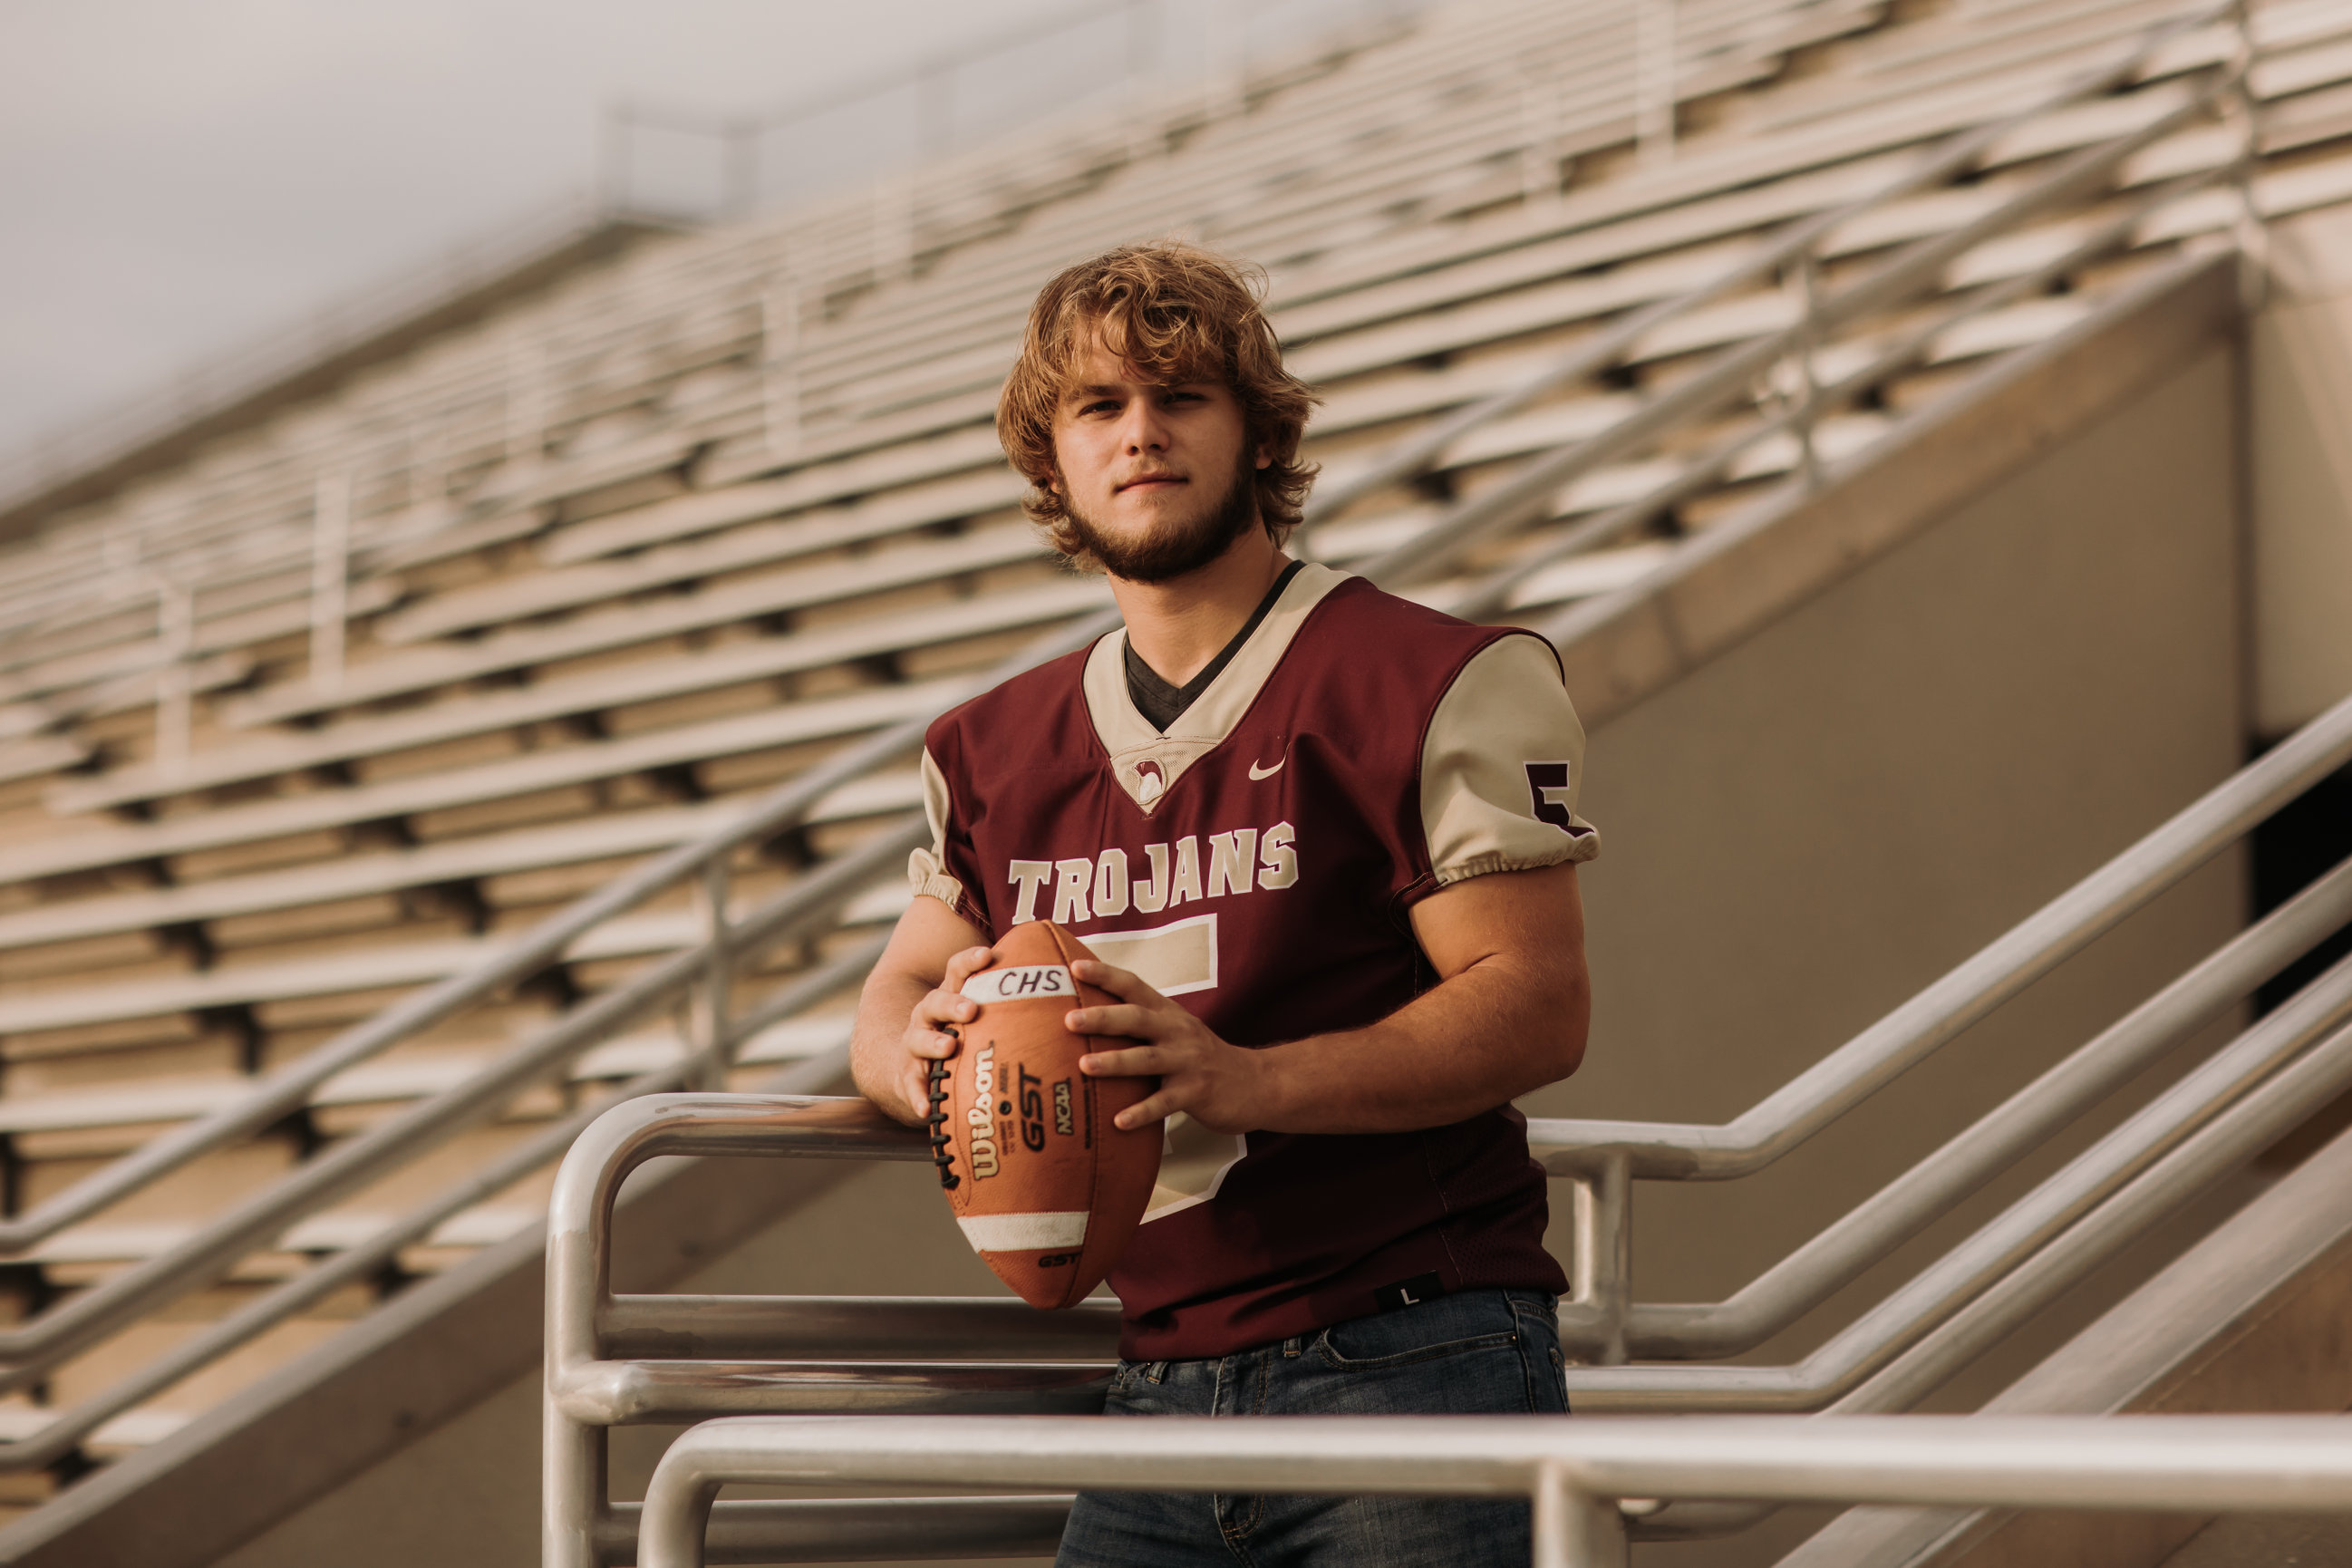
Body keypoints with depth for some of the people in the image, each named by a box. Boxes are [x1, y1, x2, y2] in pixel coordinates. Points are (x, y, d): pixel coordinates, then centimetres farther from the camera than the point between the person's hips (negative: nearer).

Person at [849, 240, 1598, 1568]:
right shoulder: (995, 753, 16)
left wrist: (1249, 1081, -23)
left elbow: (1538, 1005, -9)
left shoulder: (1438, 684, -3)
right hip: (1159, 1394, 5)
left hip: (1410, 1369, -4)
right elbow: (897, 995, 22)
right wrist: (921, 1049, -4)